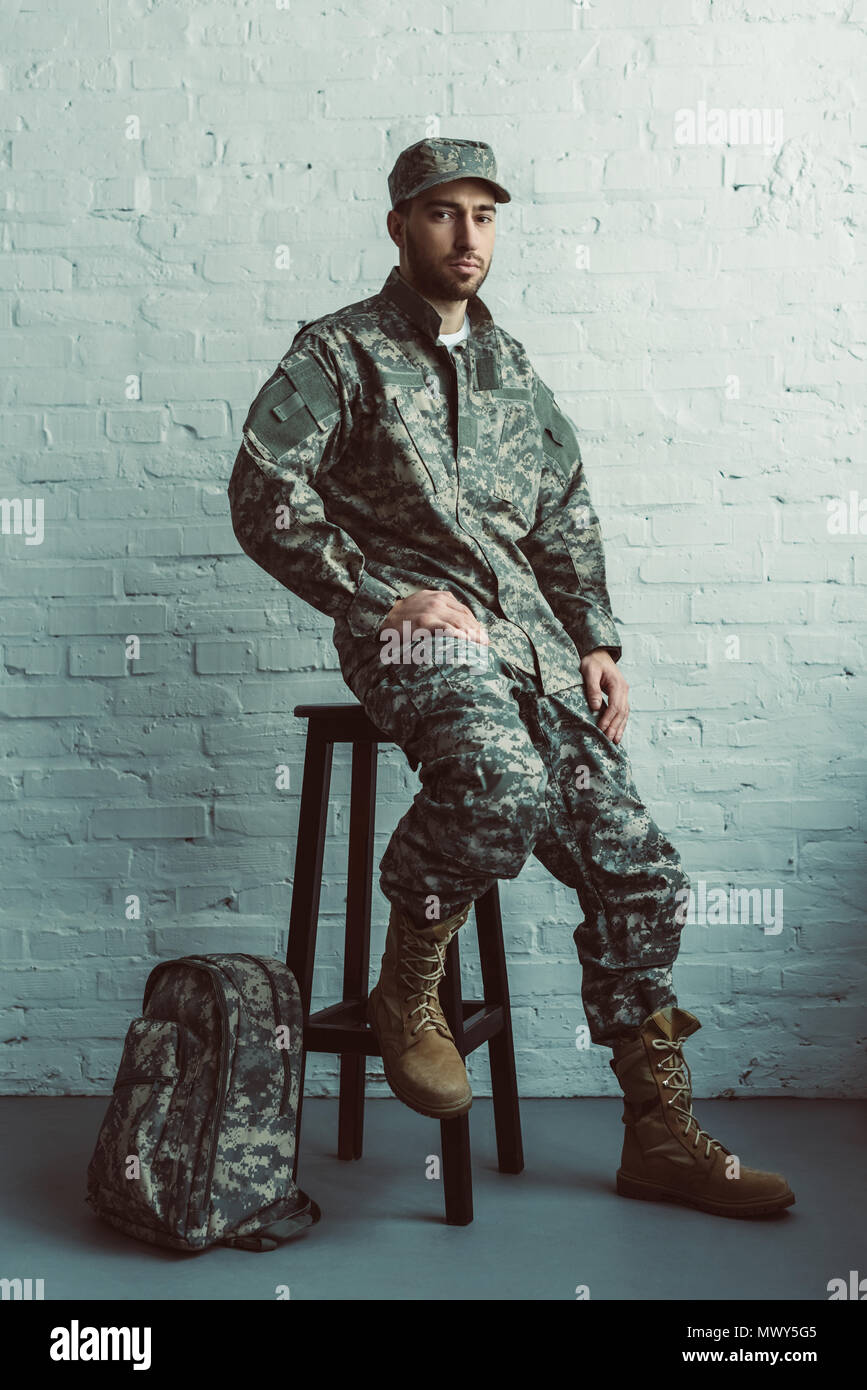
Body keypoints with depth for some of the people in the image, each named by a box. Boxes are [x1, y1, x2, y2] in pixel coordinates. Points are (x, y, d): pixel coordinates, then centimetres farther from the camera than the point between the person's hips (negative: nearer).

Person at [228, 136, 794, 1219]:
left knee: (637, 868, -3)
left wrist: (596, 642, 10)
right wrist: (385, 596, -15)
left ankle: (661, 1135, 9)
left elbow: (567, 516, 24)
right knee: (503, 787, -37)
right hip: (415, 628, -6)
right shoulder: (342, 352, 5)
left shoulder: (511, 367, 23)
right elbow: (264, 493, -7)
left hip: (533, 637, 6)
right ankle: (407, 991, -9)